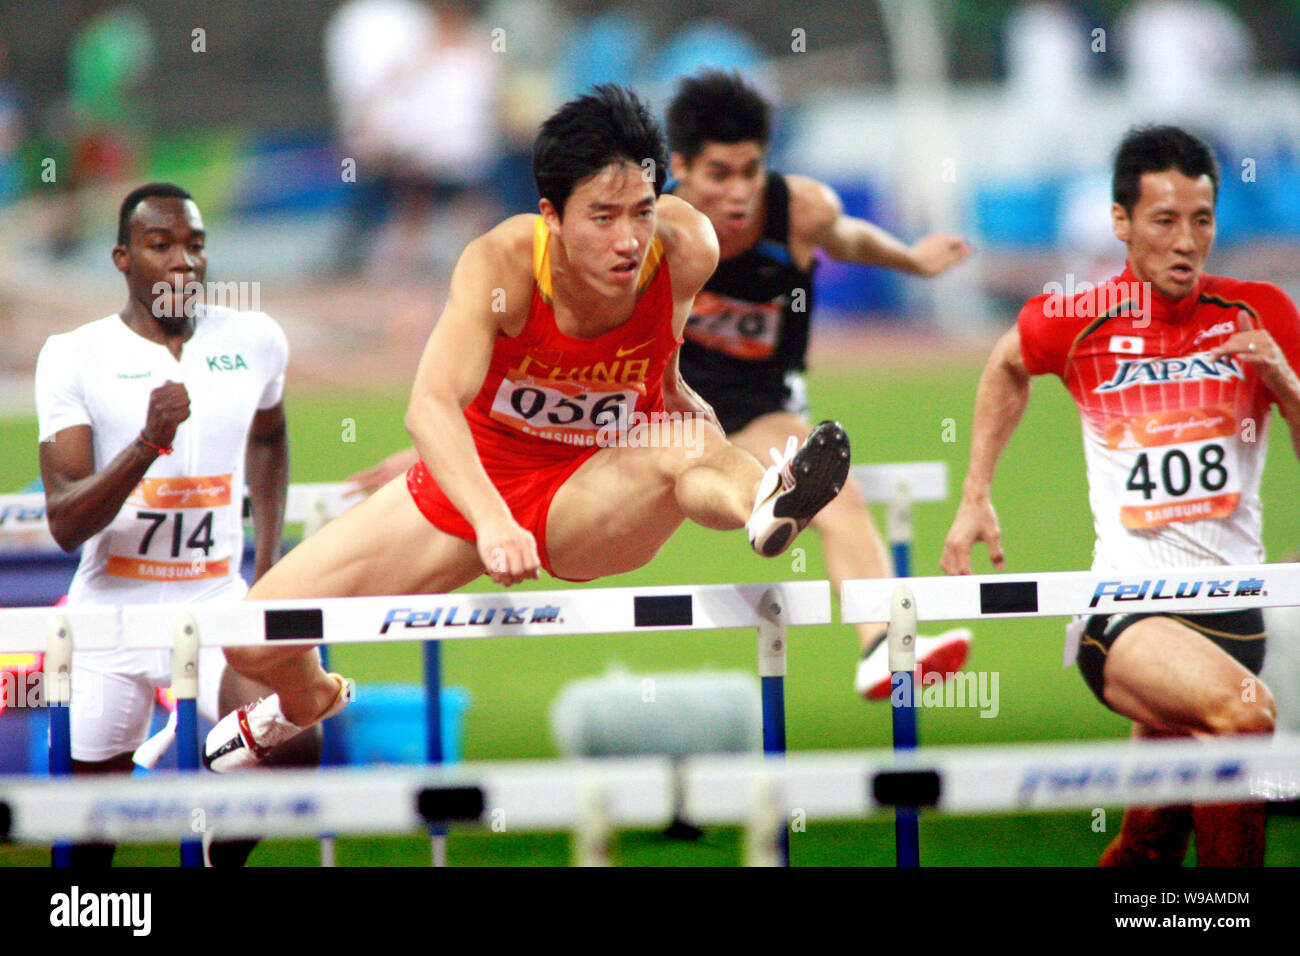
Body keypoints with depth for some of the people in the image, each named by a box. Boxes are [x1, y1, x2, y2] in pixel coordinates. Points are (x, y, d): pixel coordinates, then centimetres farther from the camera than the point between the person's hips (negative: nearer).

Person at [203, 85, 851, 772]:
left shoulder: (687, 251, -20)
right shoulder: (501, 264, -27)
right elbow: (431, 406, -42)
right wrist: (491, 519, -57)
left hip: (594, 505, -1)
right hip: (473, 479, 1)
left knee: (687, 448, -36)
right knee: (254, 643, -1)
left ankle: (766, 508, -70)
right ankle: (310, 703, 34)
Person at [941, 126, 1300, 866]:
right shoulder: (1080, 321, 1)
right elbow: (1008, 367, 24)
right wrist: (977, 495, 20)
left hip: (1231, 606, 3)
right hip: (1124, 611, -3)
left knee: (1149, 845, 2)